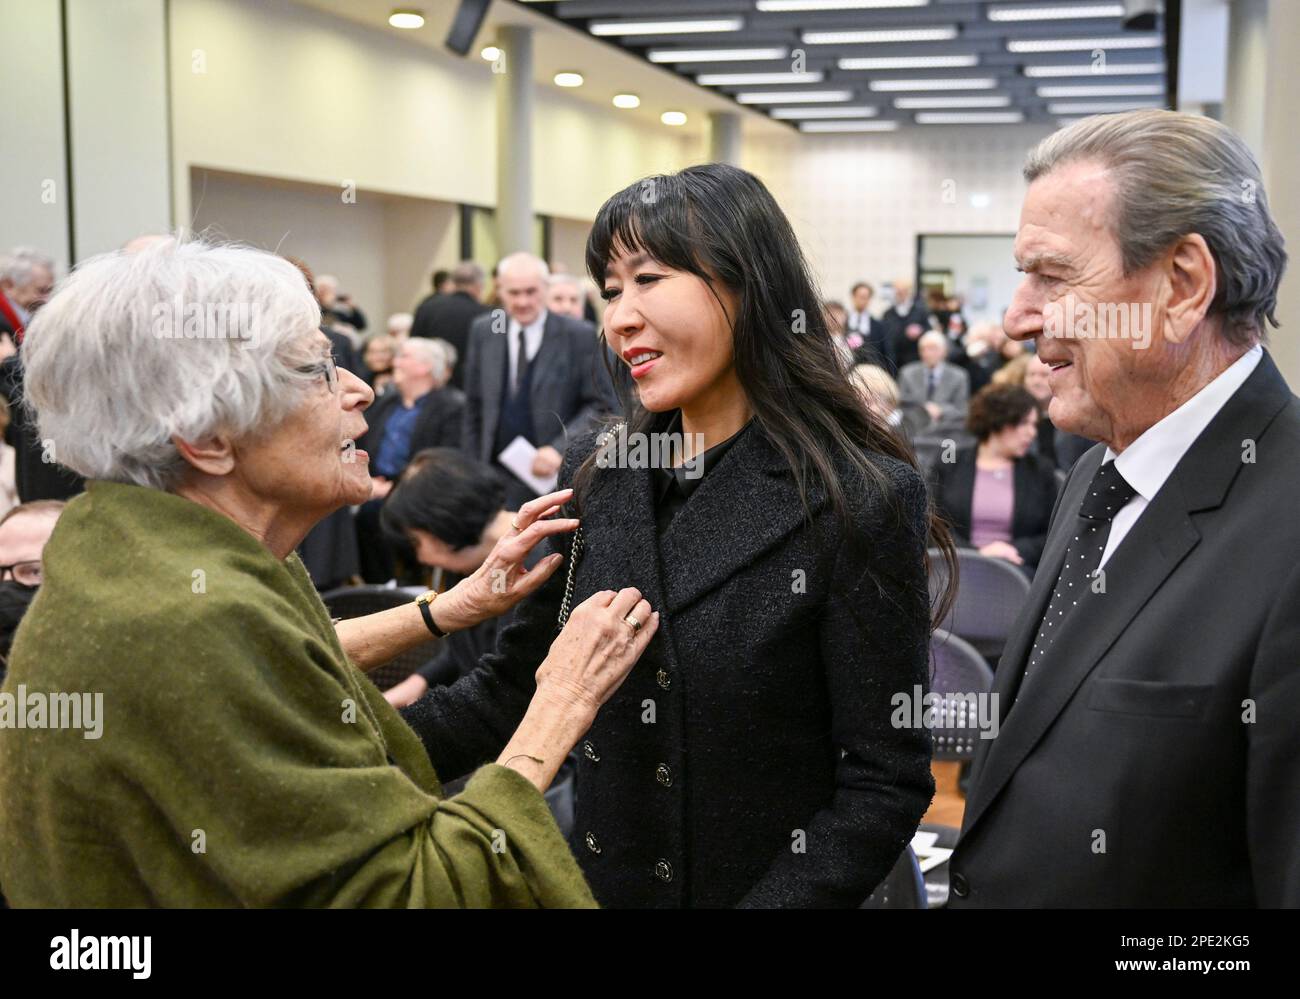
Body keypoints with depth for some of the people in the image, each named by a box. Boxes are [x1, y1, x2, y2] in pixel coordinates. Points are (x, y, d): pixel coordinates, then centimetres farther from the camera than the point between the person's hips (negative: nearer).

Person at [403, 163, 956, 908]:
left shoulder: (861, 499, -19)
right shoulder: (596, 473, -3)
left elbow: (885, 784, -17)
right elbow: (511, 690, 3)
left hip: (773, 886, -5)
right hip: (601, 882, 5)